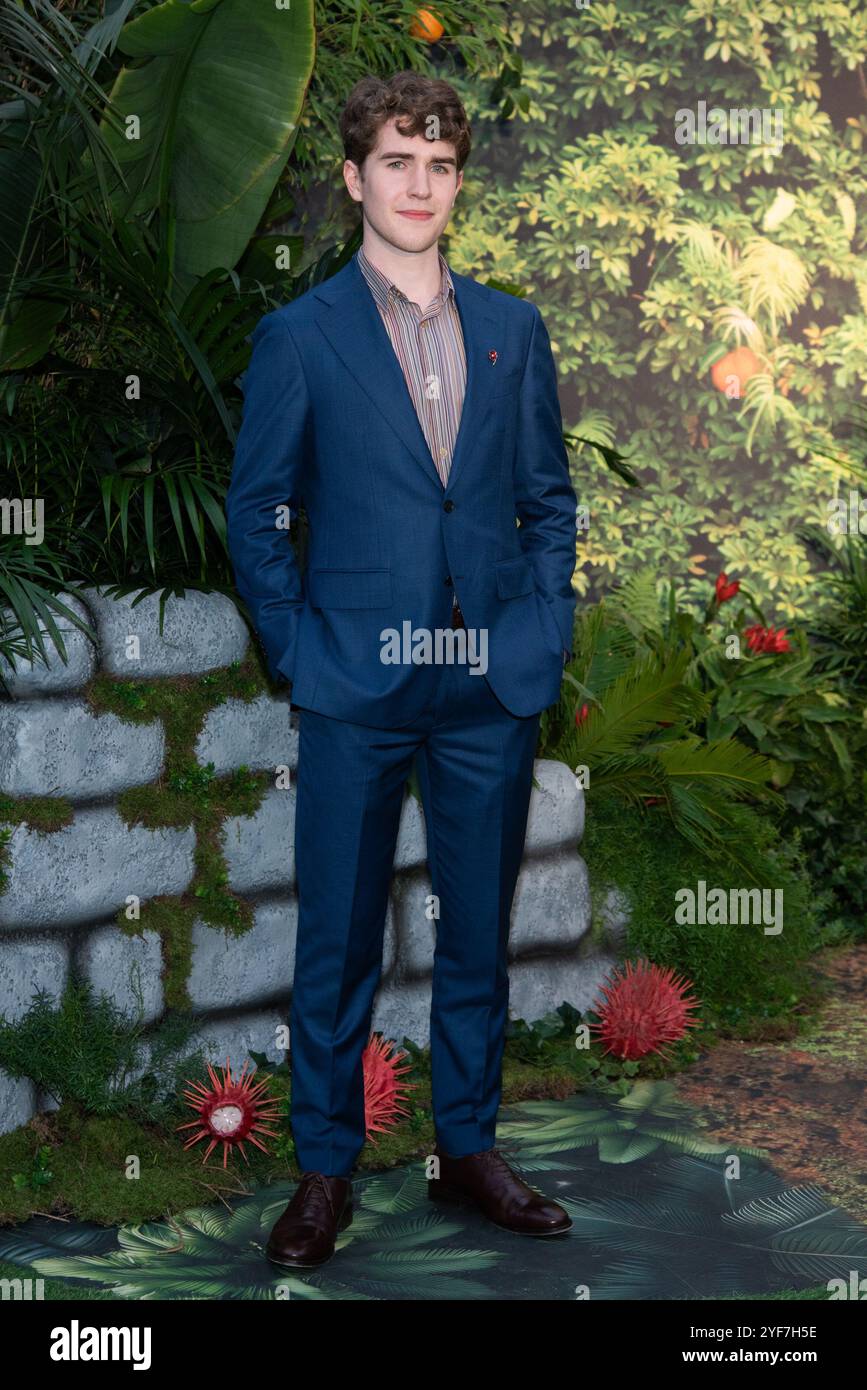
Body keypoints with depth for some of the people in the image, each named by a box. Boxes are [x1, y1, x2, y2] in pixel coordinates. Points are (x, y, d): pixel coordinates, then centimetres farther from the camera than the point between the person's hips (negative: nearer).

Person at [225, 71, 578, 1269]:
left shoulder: (514, 331, 11)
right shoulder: (300, 336, 2)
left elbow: (551, 498, 14)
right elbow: (255, 510, 3)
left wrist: (546, 628, 2)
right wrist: (297, 647, -5)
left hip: (494, 687, 3)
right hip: (356, 687, -3)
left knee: (479, 932, 12)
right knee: (338, 940, 3)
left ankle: (468, 1148, 26)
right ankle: (326, 1169, 16)